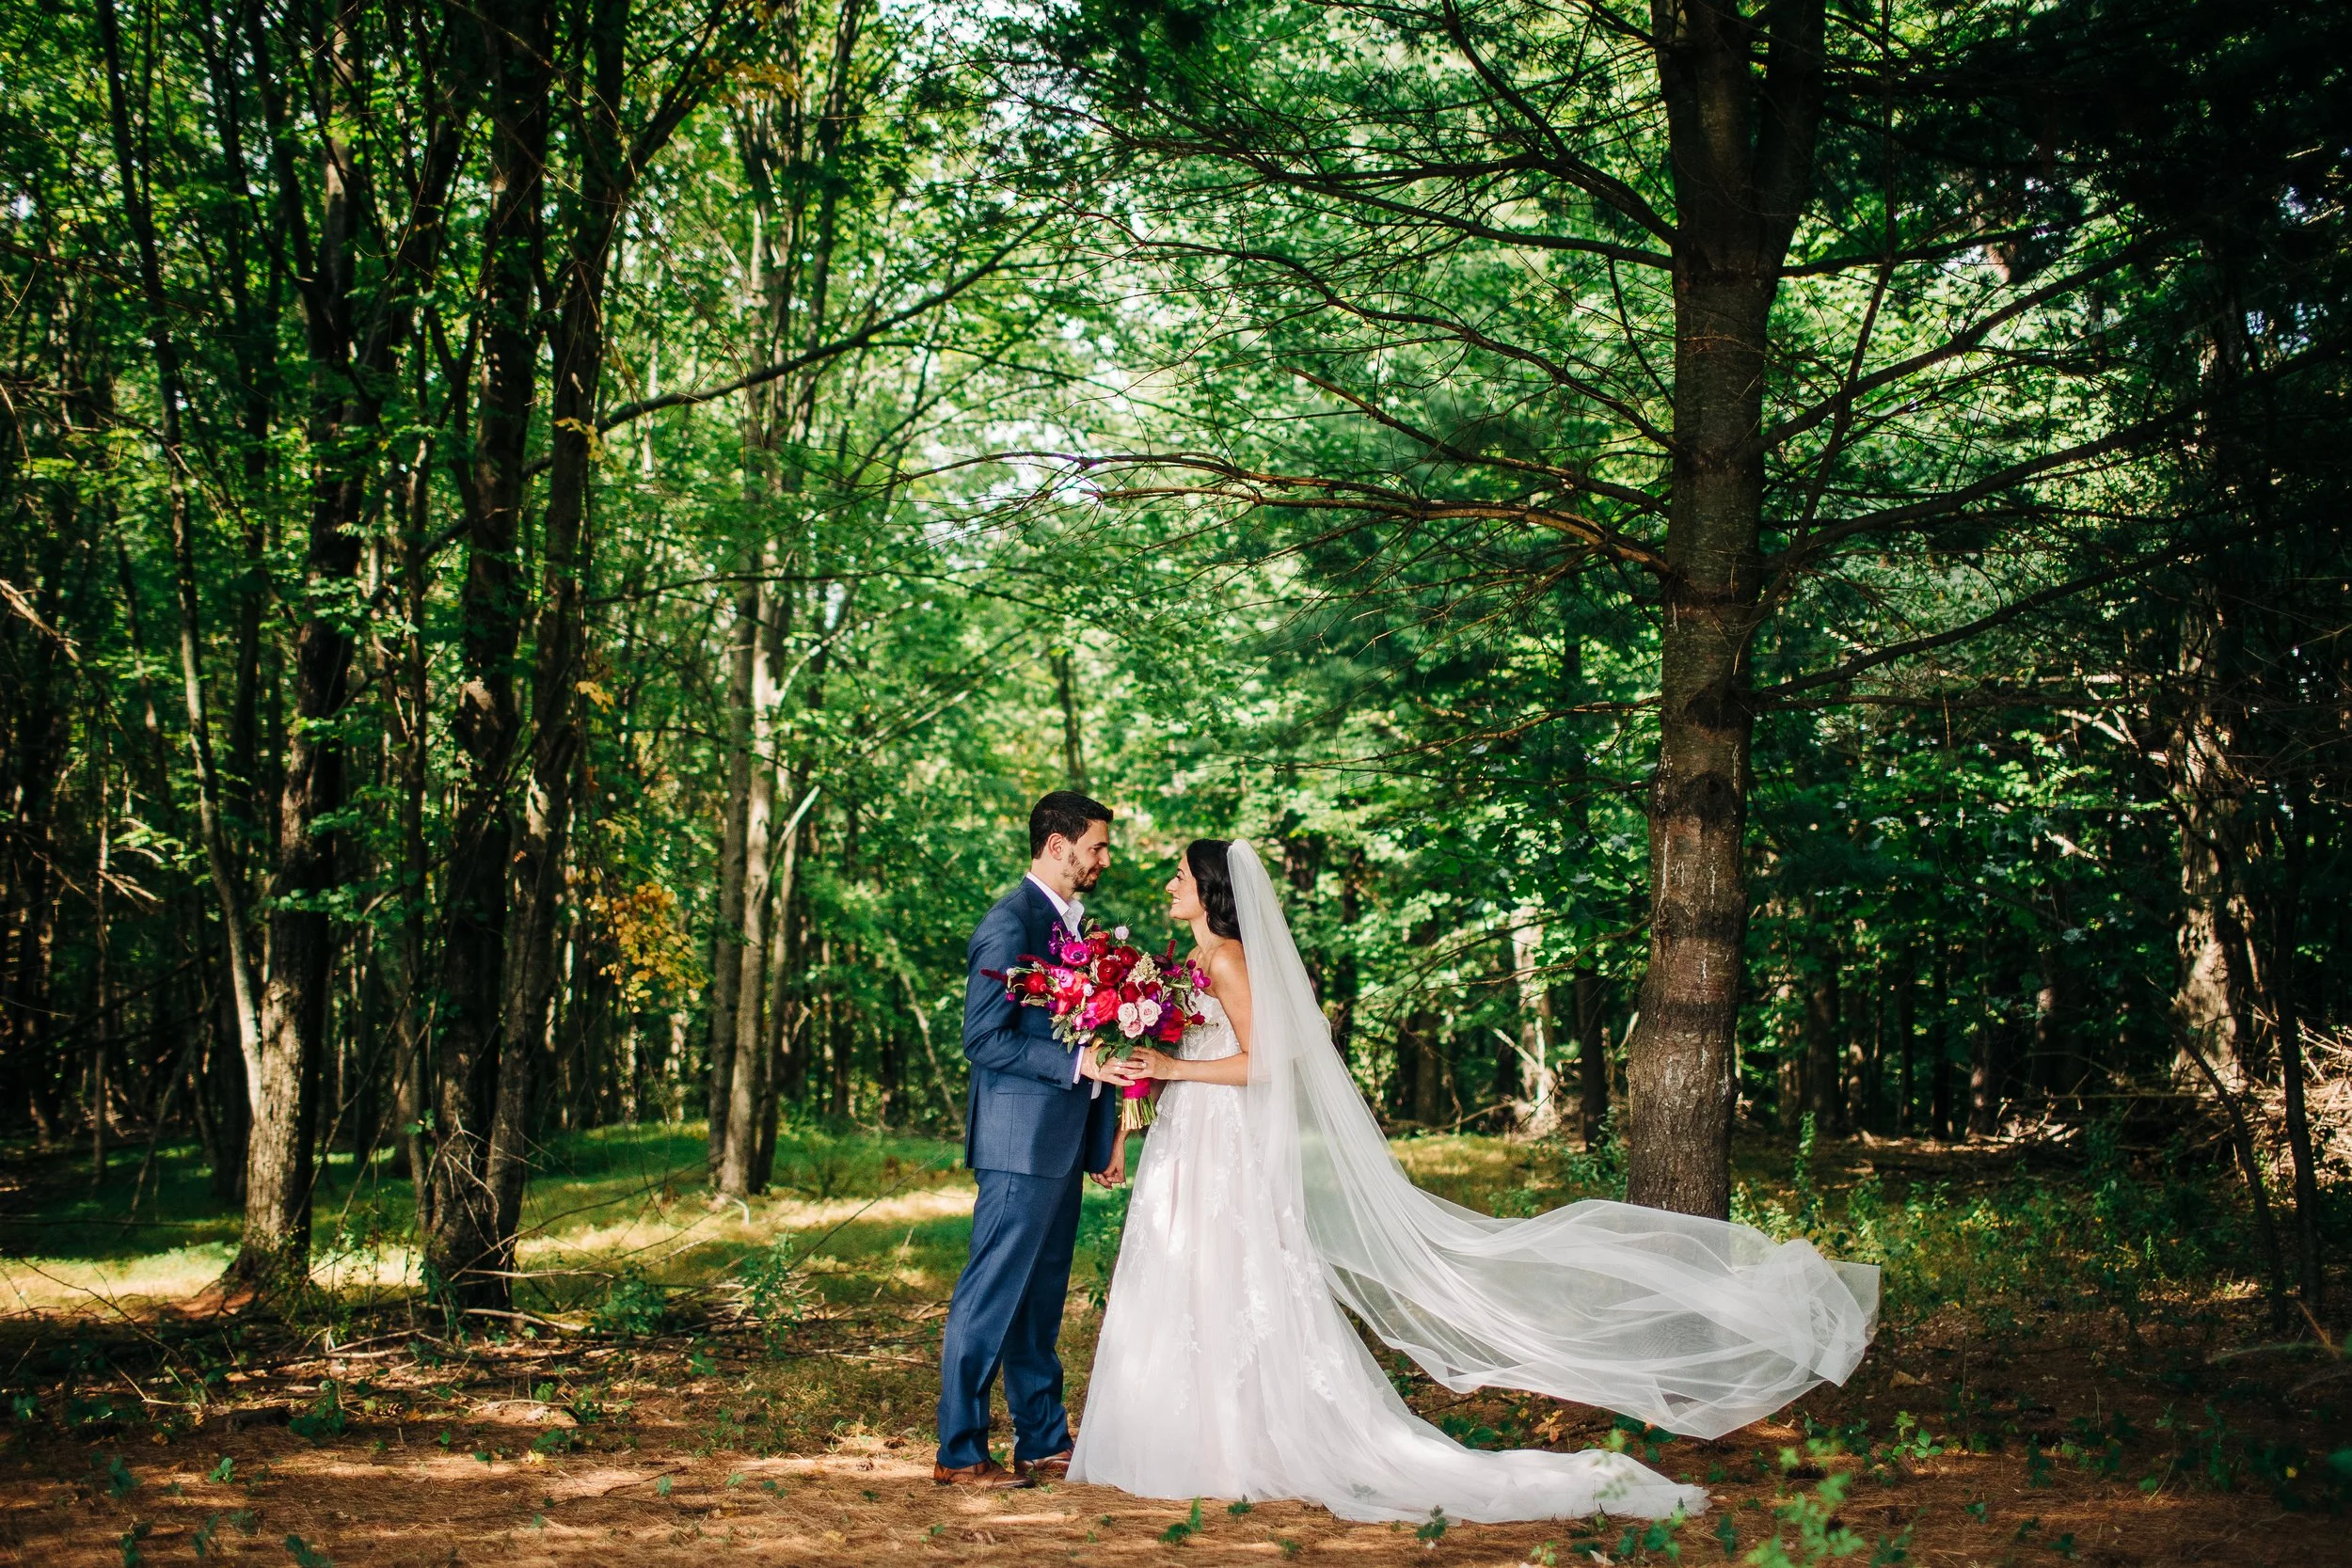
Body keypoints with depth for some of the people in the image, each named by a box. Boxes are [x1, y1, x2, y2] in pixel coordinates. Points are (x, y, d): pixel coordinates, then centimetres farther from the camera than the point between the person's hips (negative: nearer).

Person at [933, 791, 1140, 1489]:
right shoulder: (1011, 924, -14)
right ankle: (959, 1452, 4)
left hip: (1062, 1141, 9)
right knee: (993, 1296, -3)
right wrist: (1078, 1062, -23)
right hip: (1020, 1141, -9)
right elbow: (984, 1039, -18)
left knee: (1041, 1297, 14)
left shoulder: (1072, 918, 15)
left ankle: (1042, 1443, 21)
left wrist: (1104, 1130, 17)